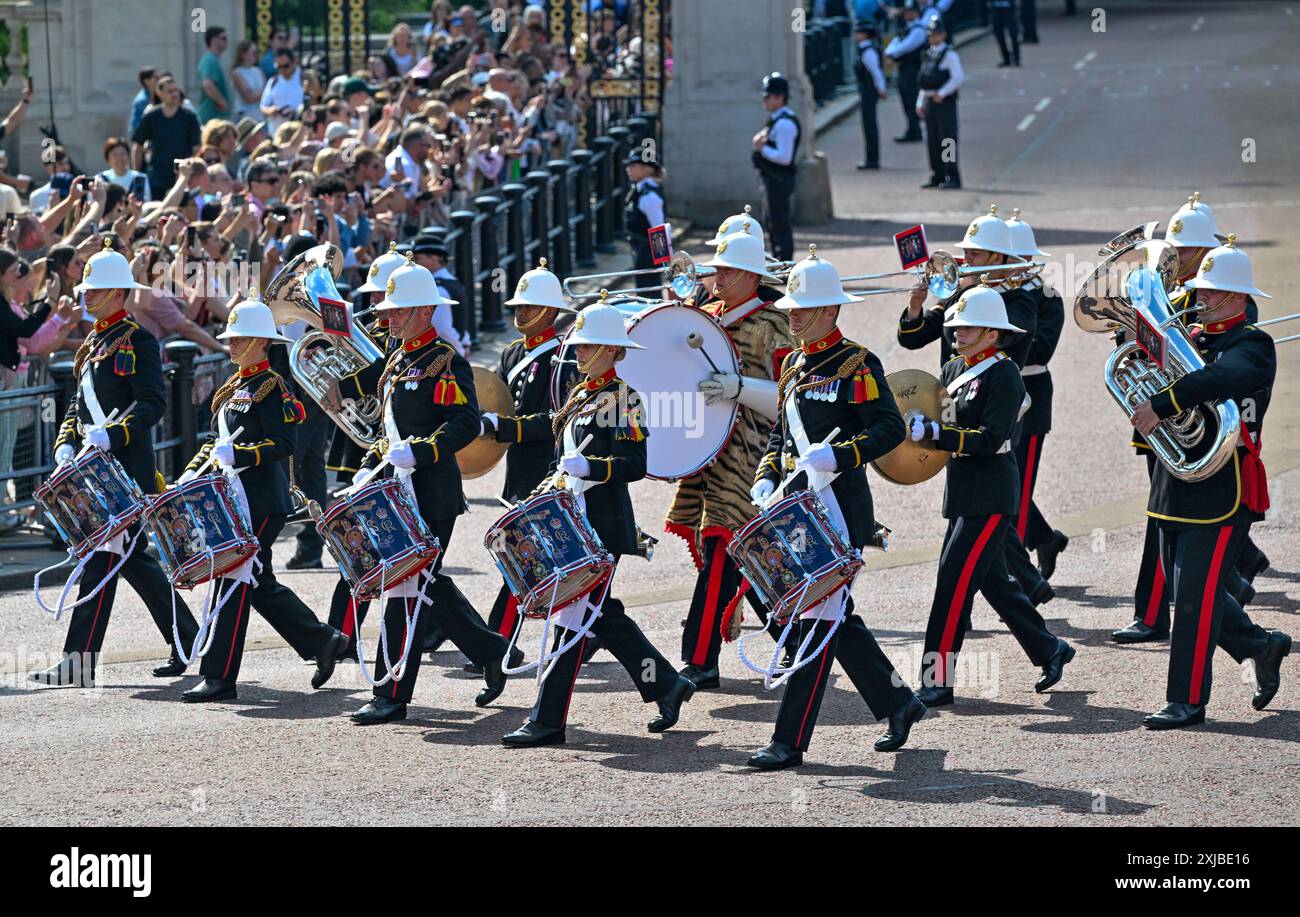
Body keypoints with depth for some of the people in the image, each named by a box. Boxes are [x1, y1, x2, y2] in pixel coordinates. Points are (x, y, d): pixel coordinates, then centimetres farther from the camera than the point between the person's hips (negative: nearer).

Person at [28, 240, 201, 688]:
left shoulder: (139, 341, -8)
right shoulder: (94, 344, 18)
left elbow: (152, 403, -16)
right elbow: (79, 402, 21)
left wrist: (111, 435, -27)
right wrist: (66, 444, 6)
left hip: (127, 464, -9)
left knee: (104, 555, -10)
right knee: (132, 558, 11)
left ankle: (80, 659, -11)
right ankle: (189, 643, 19)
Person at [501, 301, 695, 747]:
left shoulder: (621, 397, -11)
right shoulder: (580, 395, 15)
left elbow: (635, 465, -16)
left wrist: (590, 467, -28)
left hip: (603, 526, -9)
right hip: (574, 521, 9)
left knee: (576, 615, -8)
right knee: (602, 614, 13)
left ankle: (548, 719, -7)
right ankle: (667, 685, 26)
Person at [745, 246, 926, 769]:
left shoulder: (857, 365, -9)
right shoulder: (793, 366, 16)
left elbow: (891, 429, -16)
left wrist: (837, 456, -28)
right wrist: (765, 480, 8)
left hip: (840, 508, -9)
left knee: (819, 619, -8)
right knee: (837, 618, 13)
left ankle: (790, 741, -10)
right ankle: (899, 703, 29)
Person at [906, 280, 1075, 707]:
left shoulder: (1004, 376, -14)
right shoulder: (954, 370, 12)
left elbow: (990, 438, -22)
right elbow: (937, 417, 14)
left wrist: (932, 432, -28)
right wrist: (914, 423, -9)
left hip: (990, 496, -9)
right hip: (964, 492, 9)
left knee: (954, 581, -10)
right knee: (993, 580, 15)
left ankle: (937, 680, -8)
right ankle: (1050, 651, 30)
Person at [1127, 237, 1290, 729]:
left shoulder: (1252, 346, -10)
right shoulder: (1190, 338, 15)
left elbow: (1220, 379, -31)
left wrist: (1161, 405, -37)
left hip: (1222, 489, -8)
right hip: (1176, 486, 8)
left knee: (1195, 596, -7)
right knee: (1187, 592, 14)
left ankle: (1188, 700, -1)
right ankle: (1262, 646, 34)